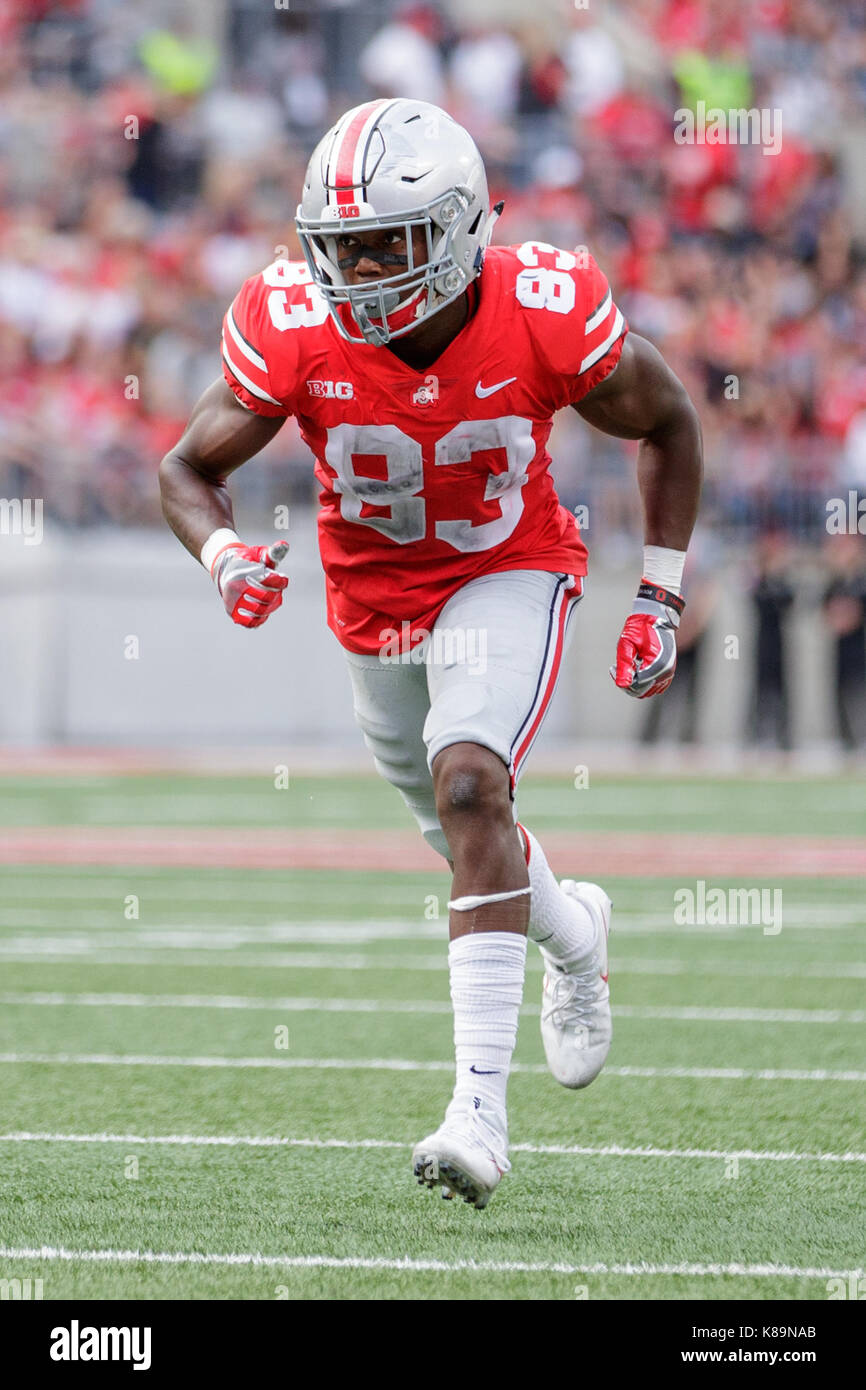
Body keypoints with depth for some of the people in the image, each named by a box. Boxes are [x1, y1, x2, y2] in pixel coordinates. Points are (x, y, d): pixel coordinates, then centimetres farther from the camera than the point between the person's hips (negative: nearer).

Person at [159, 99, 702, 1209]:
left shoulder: (546, 318, -27)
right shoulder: (295, 334, -24)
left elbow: (666, 424, -7)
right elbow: (187, 468, -12)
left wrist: (661, 597, -7)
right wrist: (225, 557, -34)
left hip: (507, 577, -3)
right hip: (373, 596, 4)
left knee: (468, 784, -27)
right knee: (467, 836, 18)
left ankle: (482, 1105, -29)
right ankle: (573, 934, 55)